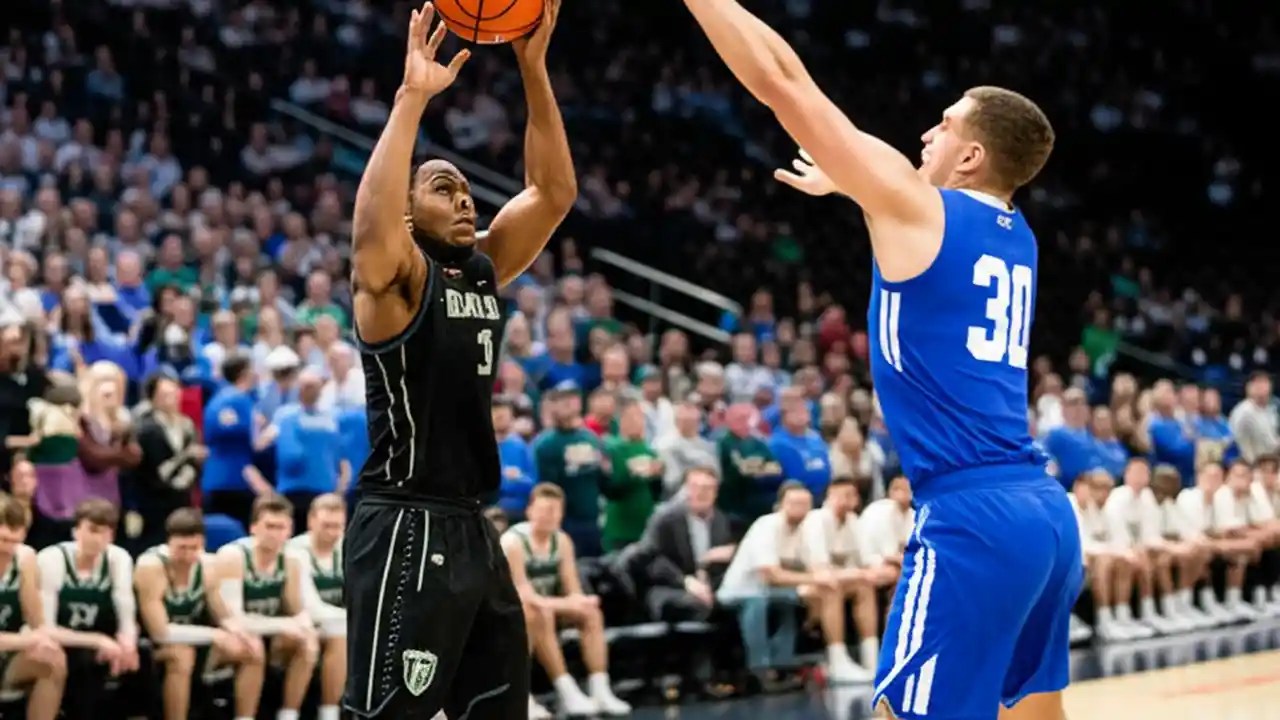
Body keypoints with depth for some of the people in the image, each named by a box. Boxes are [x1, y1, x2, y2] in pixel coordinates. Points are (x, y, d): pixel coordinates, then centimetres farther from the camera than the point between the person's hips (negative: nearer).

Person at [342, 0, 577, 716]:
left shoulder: (484, 269, 12)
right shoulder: (394, 276, -9)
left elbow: (555, 192, 8)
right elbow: (370, 230, -32)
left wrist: (534, 69, -1)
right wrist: (412, 98, -35)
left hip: (472, 526, 8)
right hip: (407, 530, -8)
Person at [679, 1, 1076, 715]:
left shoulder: (916, 204, -4)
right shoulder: (1014, 234, 16)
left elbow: (782, 82, -2)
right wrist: (849, 187, 54)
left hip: (974, 516, -8)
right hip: (1047, 511, 8)